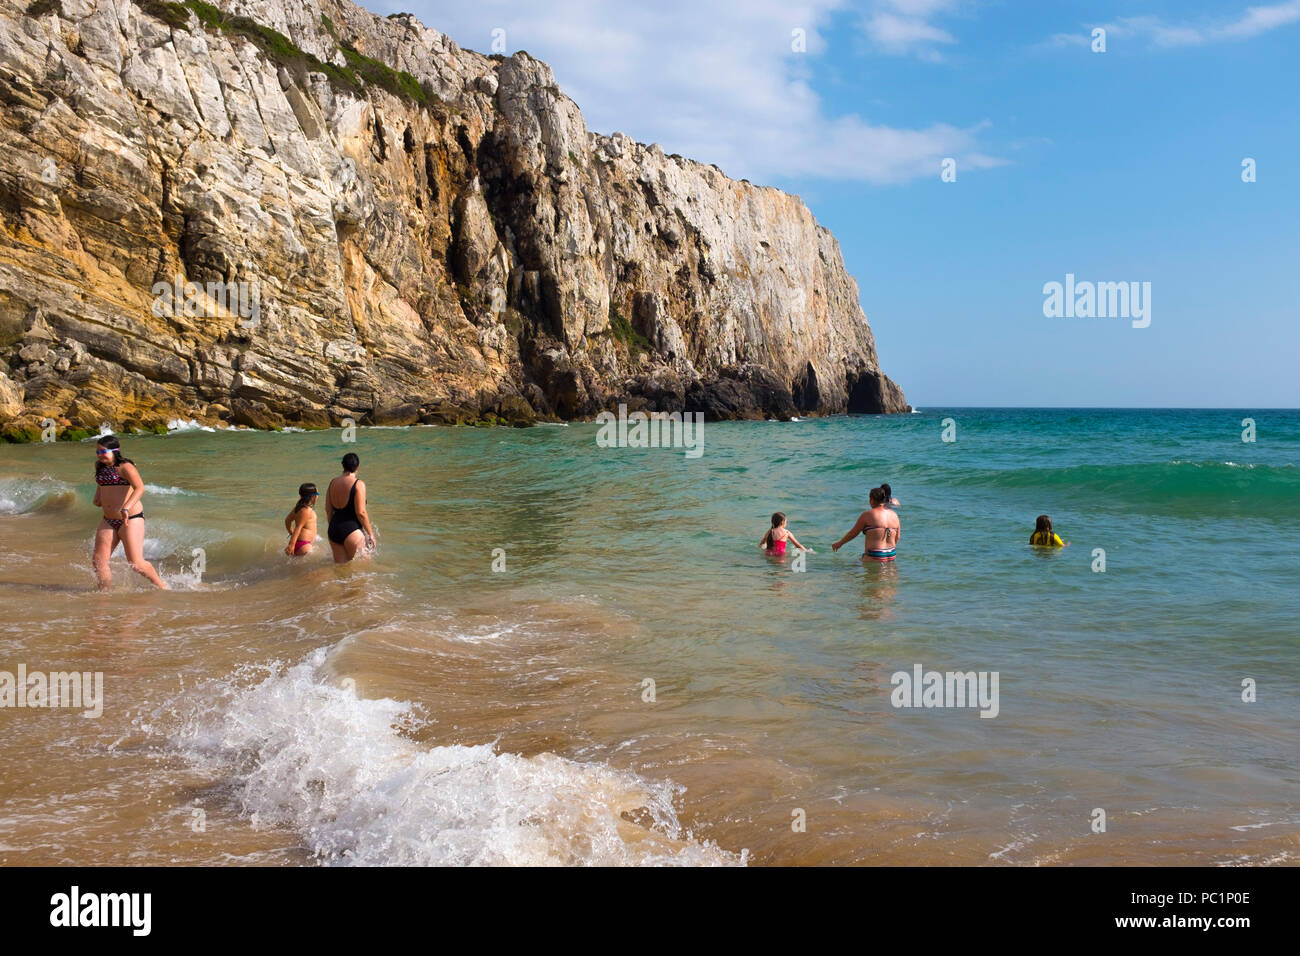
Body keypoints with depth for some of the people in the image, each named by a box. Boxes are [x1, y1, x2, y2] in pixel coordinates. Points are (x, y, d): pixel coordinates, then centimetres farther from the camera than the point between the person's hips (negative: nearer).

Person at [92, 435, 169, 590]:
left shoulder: (125, 467, -14)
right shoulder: (100, 466, 10)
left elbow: (140, 488, -29)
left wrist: (126, 508, -42)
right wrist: (97, 497, 15)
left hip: (131, 520, -7)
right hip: (108, 521, 7)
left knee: (136, 564, -7)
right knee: (99, 561, -2)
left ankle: (161, 585, 15)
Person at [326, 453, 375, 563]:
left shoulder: (332, 483, 9)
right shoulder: (358, 484, -10)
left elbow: (328, 511, 12)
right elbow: (361, 513, -14)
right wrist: (370, 534, -5)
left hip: (333, 530, 7)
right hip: (351, 531, -7)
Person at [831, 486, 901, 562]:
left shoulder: (867, 515, -7)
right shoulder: (894, 515, 8)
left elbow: (853, 533, 2)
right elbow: (897, 538, 16)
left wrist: (840, 543, 17)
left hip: (874, 556, -7)